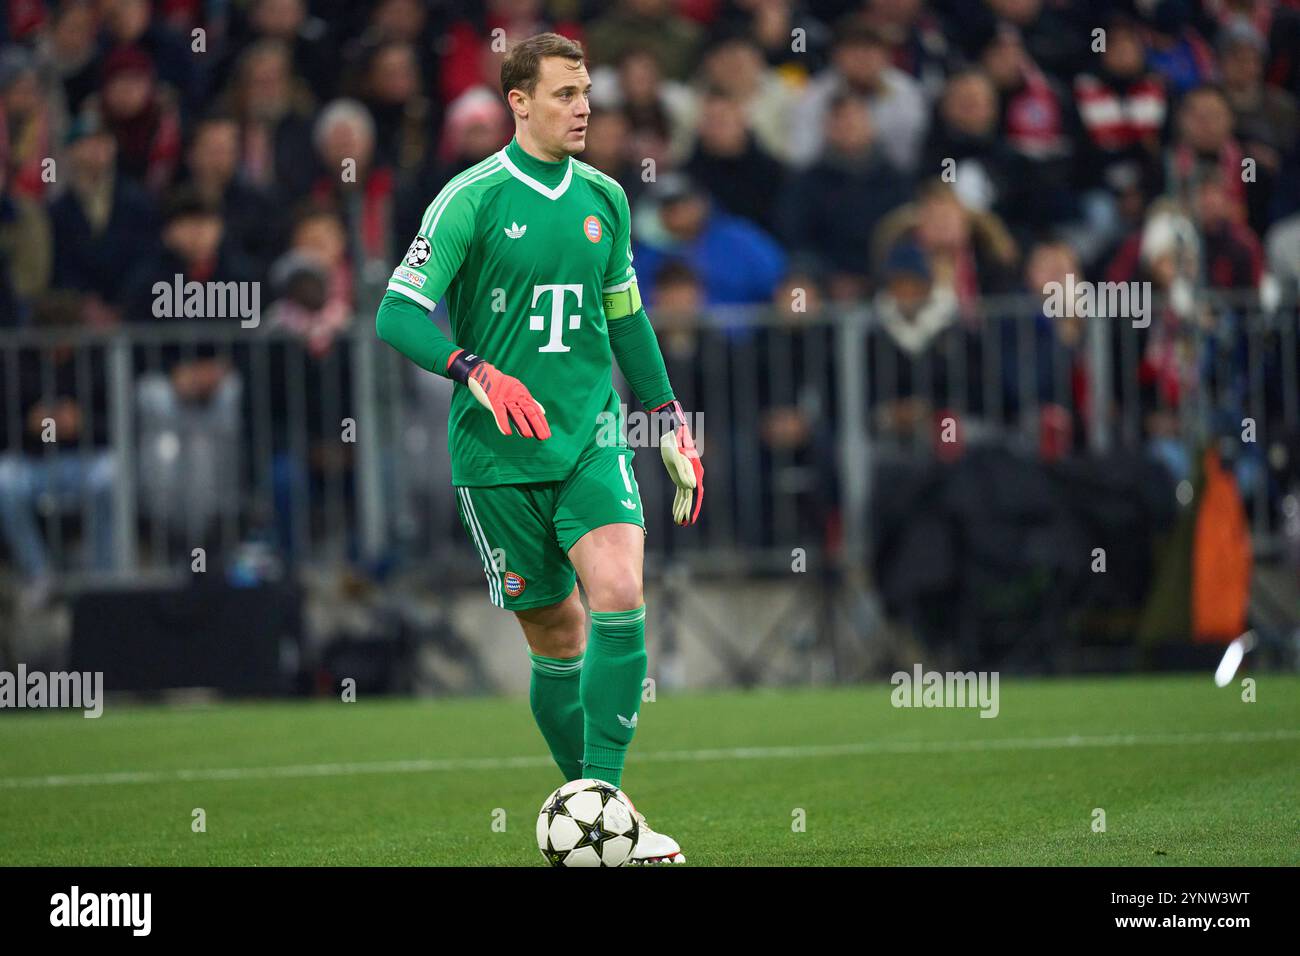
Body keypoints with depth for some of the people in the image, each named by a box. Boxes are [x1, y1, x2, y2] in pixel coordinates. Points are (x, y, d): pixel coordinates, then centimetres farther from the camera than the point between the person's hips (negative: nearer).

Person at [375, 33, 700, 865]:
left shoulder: (603, 197, 9)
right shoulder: (472, 198, -6)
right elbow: (399, 313, -11)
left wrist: (671, 421, 21)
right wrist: (475, 372, -27)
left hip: (591, 432, 3)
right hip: (497, 452, -3)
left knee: (620, 595, -19)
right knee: (557, 634, 4)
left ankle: (604, 802, -17)